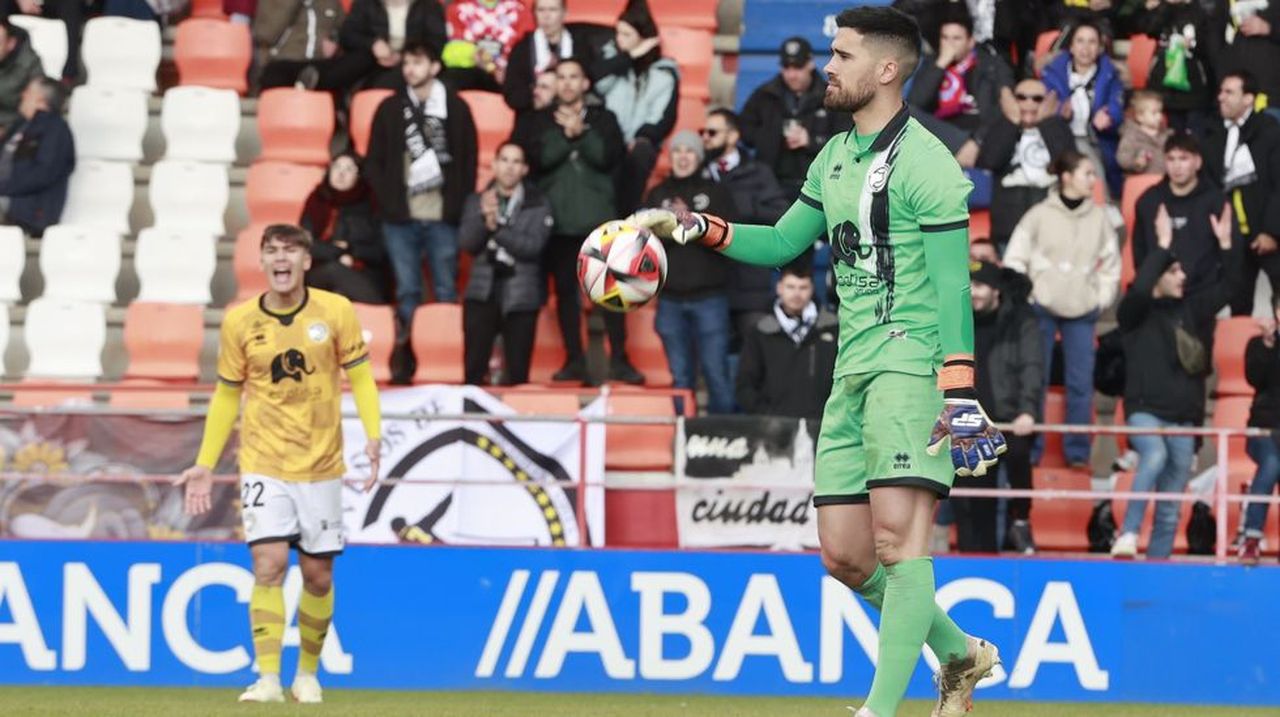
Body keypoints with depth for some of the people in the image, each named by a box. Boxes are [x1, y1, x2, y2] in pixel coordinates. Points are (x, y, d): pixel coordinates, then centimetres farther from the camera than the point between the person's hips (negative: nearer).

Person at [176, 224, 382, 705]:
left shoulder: (335, 312, -4)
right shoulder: (240, 322, -1)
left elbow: (360, 377, 1)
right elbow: (227, 395, 9)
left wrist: (372, 436, -15)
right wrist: (205, 464, 6)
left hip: (321, 466, 1)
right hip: (263, 465, -1)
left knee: (318, 576, 6)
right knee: (269, 565, -15)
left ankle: (307, 674, 24)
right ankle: (268, 679, -15)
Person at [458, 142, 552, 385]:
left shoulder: (538, 206, 2)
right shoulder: (477, 202, 10)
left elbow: (533, 246, -11)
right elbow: (466, 243, -3)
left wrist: (496, 227, -18)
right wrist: (484, 217, -20)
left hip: (521, 298, -2)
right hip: (482, 294, 2)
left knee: (517, 375, -1)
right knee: (473, 371, -5)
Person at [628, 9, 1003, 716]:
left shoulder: (925, 164, -9)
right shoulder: (833, 157, 16)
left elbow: (953, 289, -13)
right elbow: (782, 242, 27)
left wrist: (958, 395, -19)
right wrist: (694, 226, 12)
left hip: (912, 365, -8)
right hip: (851, 371, 9)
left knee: (898, 536, -16)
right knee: (844, 556, 5)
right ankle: (959, 653, 24)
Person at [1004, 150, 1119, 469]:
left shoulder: (1099, 217, 5)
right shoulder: (1039, 215, -3)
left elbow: (1111, 263, 13)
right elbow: (1015, 259, 1)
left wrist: (1102, 299, 6)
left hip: (1083, 311, 2)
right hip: (1042, 307, -2)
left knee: (1081, 382, 0)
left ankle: (1078, 451, 6)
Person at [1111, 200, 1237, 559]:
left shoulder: (1188, 310, 14)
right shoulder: (1136, 314, -1)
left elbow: (1226, 288, 17)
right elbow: (1139, 289, -22)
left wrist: (1225, 245, 7)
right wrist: (1163, 246, -19)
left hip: (1183, 419, 6)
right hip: (1145, 411, -6)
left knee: (1170, 509, 4)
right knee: (1155, 456, -37)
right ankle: (1128, 534, -37)